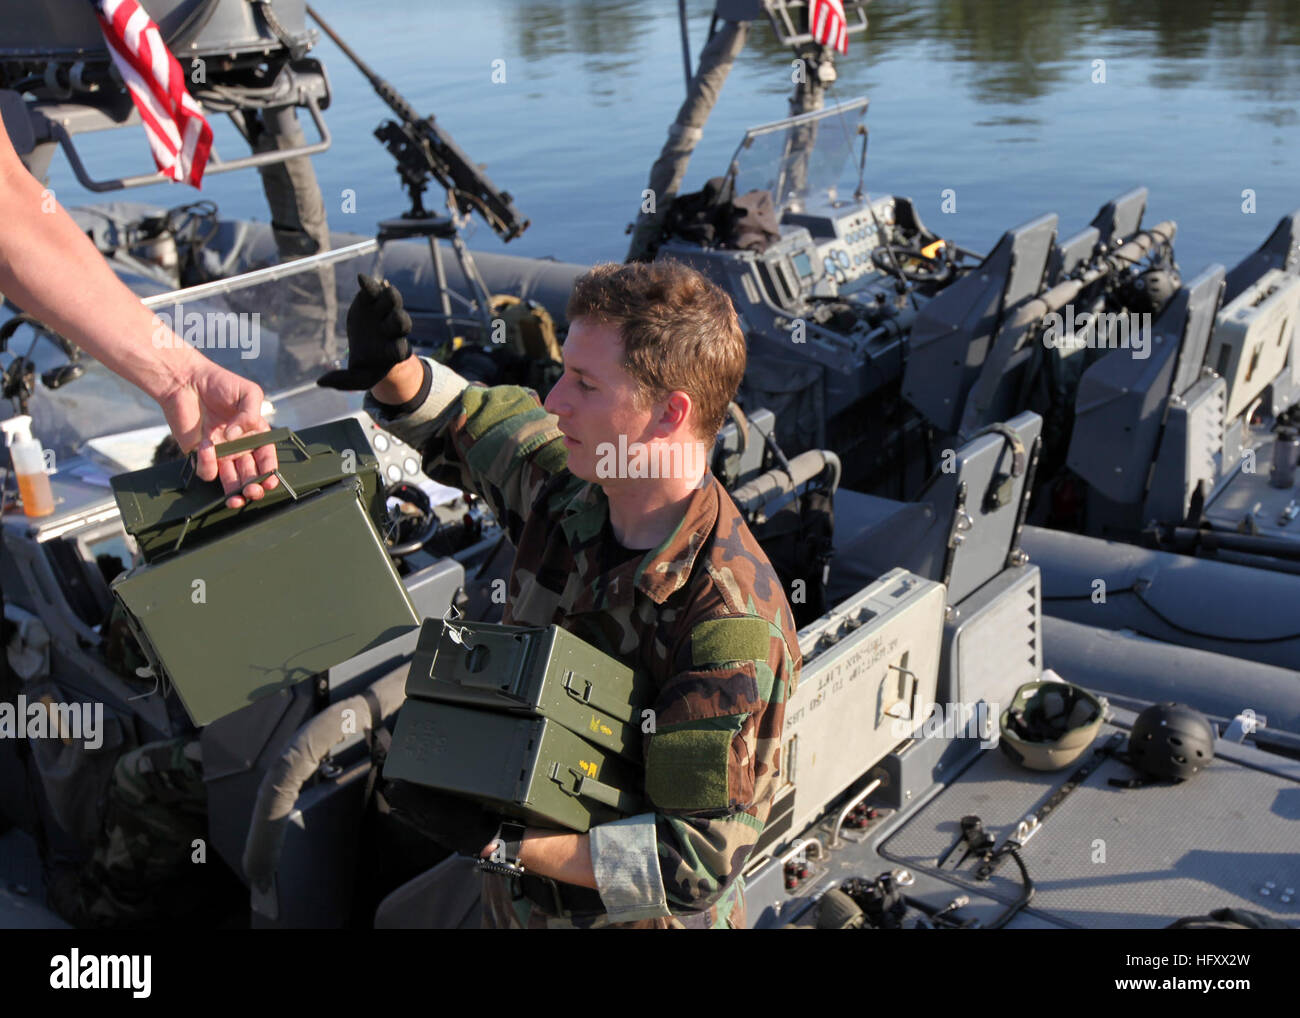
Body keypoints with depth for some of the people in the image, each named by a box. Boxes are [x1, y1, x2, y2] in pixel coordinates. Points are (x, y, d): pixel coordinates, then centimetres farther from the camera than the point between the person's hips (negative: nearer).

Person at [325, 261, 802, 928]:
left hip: (635, 919, -6)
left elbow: (700, 863, -30)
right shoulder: (566, 487, -12)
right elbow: (471, 423, 10)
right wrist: (390, 372, -11)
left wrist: (503, 845, -31)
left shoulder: (732, 629, -32)